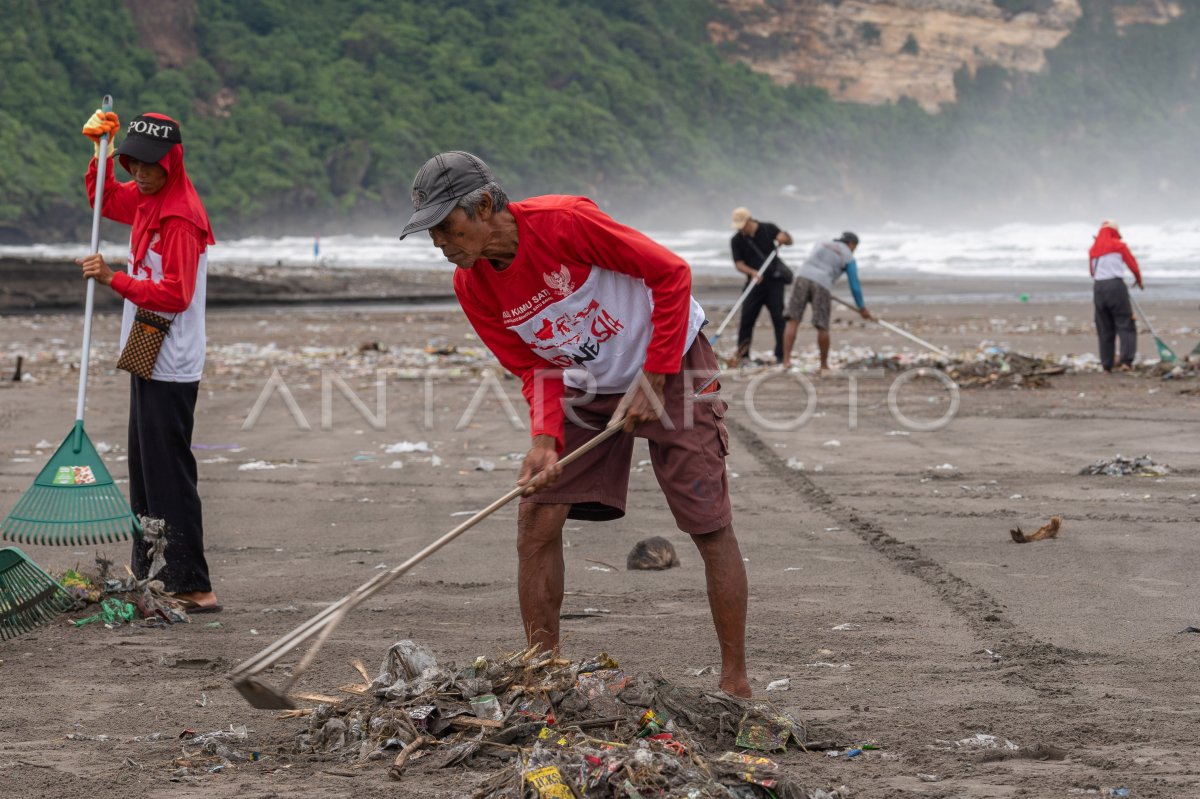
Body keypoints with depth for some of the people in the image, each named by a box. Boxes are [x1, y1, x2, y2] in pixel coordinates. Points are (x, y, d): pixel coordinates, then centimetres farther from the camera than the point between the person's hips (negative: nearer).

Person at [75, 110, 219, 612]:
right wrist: (101, 151, 16)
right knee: (144, 473, 14)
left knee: (168, 474, -10)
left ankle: (193, 587, -9)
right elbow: (105, 200, 31)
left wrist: (114, 279, -26)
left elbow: (175, 295, -22)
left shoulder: (181, 217, -17)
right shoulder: (146, 200, 11)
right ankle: (149, 577, 22)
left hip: (170, 367, -10)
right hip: (148, 361, 10)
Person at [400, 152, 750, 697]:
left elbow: (671, 273, -22)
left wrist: (654, 378, -21)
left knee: (710, 527, -6)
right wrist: (545, 439, -21)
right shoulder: (471, 286, -10)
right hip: (587, 389, 6)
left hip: (670, 369, -5)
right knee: (536, 520, -5)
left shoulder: (563, 221, -28)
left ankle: (735, 681, 4)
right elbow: (535, 368, -2)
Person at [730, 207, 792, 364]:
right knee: (746, 317, -5)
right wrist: (752, 272, -27)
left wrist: (783, 238, -22)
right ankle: (742, 355, 2)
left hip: (774, 280, -1)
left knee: (779, 317, -5)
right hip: (754, 283, 1)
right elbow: (738, 264, -7)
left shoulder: (768, 229, -3)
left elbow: (789, 240, 4)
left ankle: (781, 355, -2)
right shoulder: (736, 241, -3)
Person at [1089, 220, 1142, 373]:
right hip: (1116, 285, -4)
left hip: (1098, 287, 5)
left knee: (1104, 330, 8)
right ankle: (1126, 360, -18)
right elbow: (1133, 264, 8)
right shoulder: (1118, 245, 3)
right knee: (1125, 325, -3)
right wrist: (1138, 280, 25)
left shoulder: (1093, 249, 17)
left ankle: (1107, 366, 6)